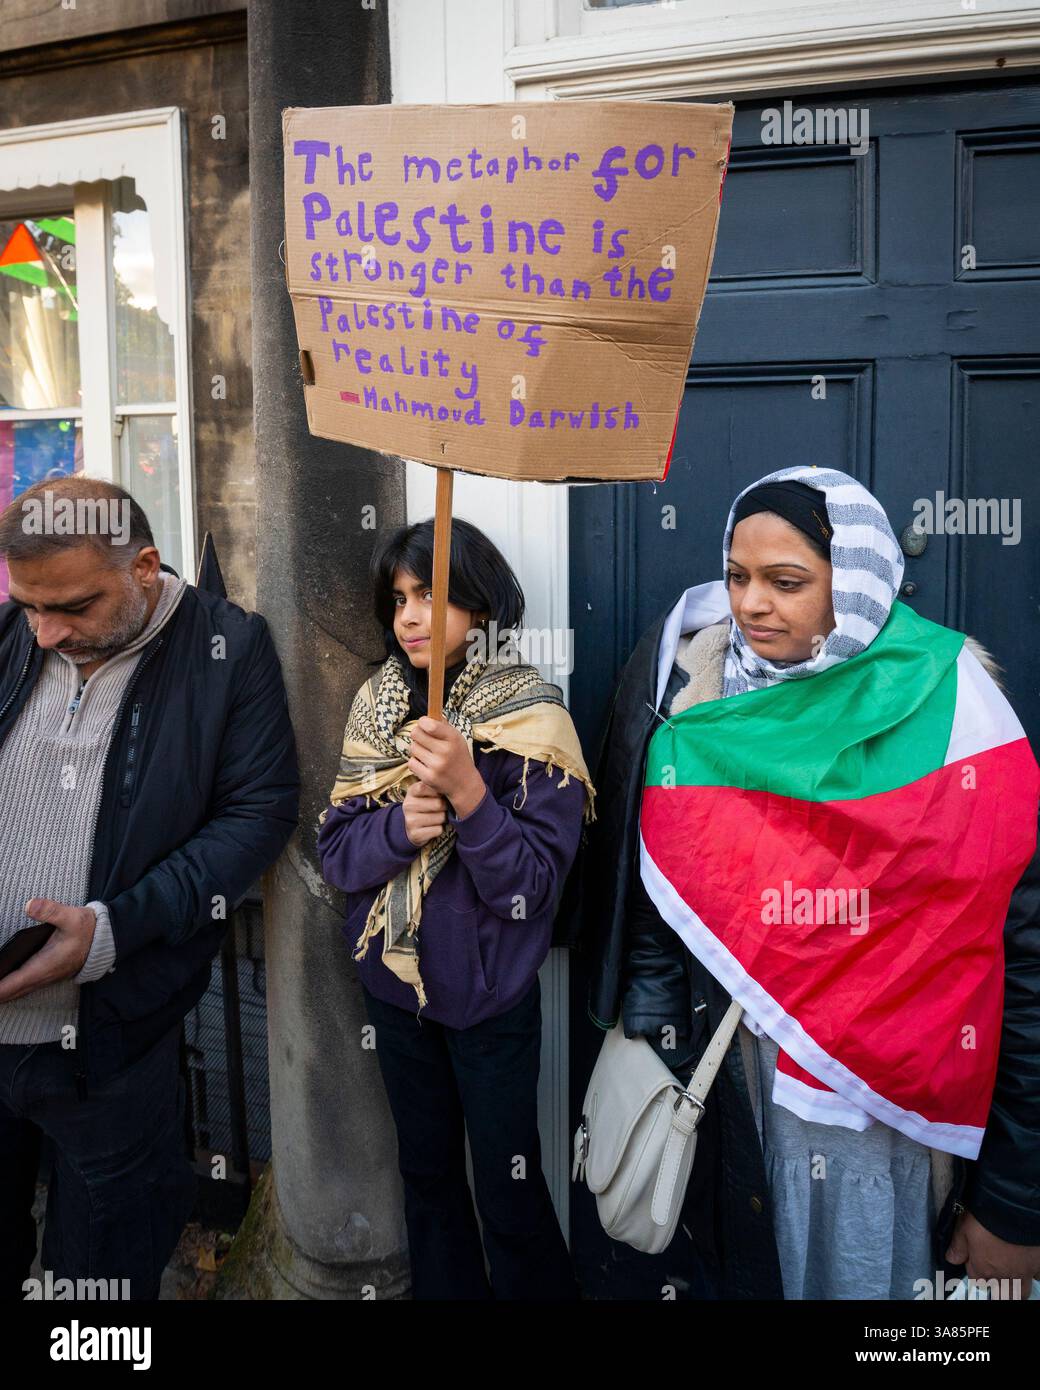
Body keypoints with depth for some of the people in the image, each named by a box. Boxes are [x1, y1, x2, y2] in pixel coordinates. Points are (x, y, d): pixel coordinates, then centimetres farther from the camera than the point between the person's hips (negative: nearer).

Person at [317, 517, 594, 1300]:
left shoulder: (532, 718, -15)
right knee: (426, 1173, 22)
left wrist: (468, 796, -31)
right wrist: (398, 826, -21)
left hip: (490, 995, -4)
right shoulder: (377, 708, -1)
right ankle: (442, 1288, 43)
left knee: (508, 1191, 8)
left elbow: (534, 885, -18)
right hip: (396, 983, 5)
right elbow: (336, 849, -1)